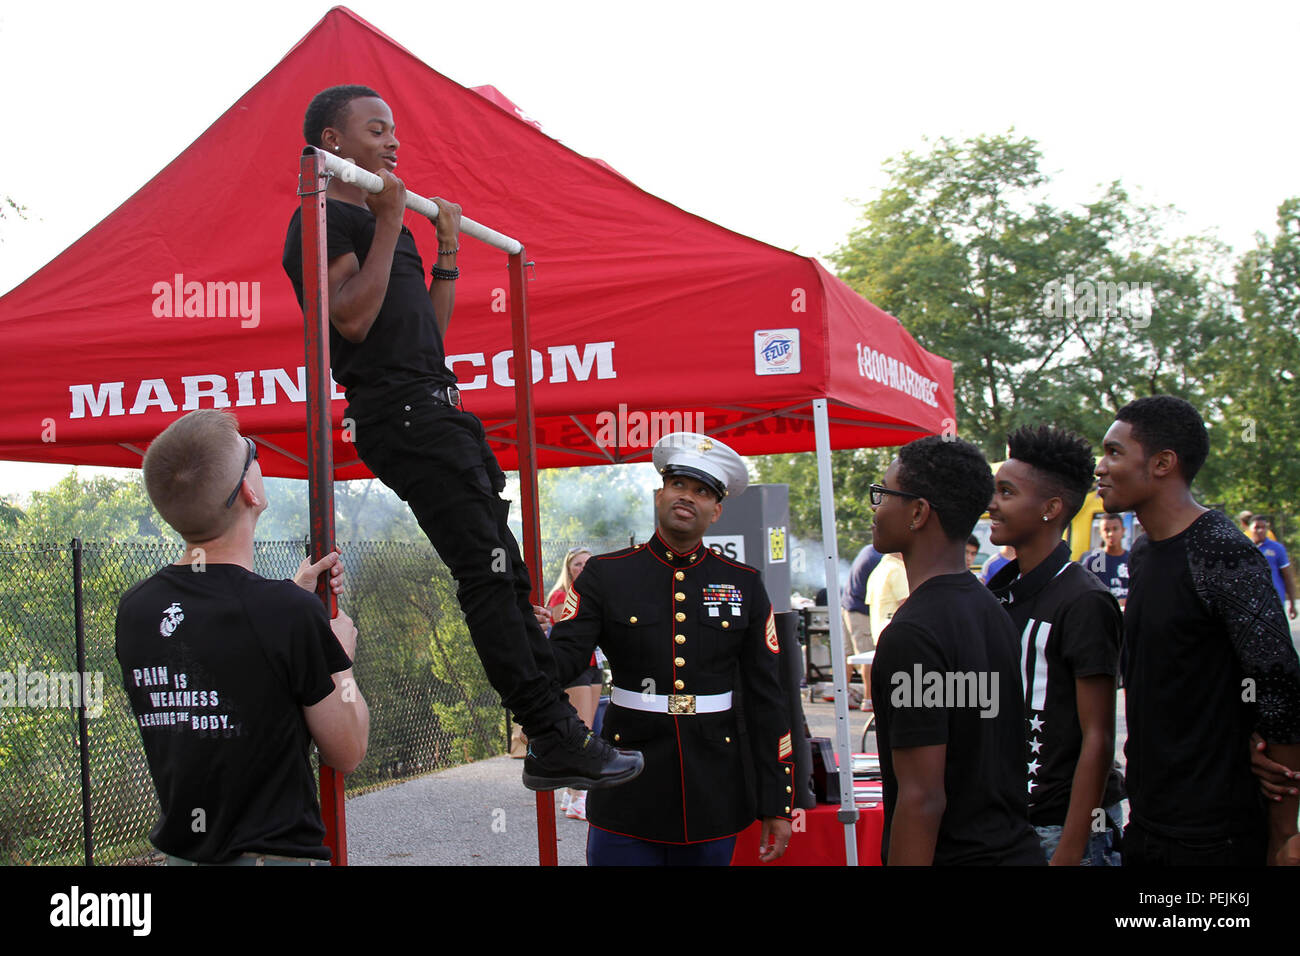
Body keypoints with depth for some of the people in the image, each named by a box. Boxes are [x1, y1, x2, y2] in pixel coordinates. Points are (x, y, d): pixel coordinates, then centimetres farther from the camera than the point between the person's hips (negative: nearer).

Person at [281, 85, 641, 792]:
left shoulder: (388, 224, 26)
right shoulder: (321, 220, -2)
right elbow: (353, 318, -18)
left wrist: (447, 250, 21)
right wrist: (388, 224, -11)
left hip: (438, 408, 10)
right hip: (398, 411, -10)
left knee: (504, 575, 6)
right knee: (487, 574, -14)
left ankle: (555, 745, 9)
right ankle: (556, 739, -13)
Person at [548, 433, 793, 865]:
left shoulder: (745, 585, 6)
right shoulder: (605, 575, 2)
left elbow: (766, 700, 6)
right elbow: (560, 658, -9)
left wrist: (777, 805, 3)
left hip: (714, 795, 2)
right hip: (628, 797, -1)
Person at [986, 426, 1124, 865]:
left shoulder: (1084, 602, -15)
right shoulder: (1001, 592, 9)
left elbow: (1098, 740, -17)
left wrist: (1069, 851, -19)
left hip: (1066, 826, -7)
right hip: (1008, 820, 7)